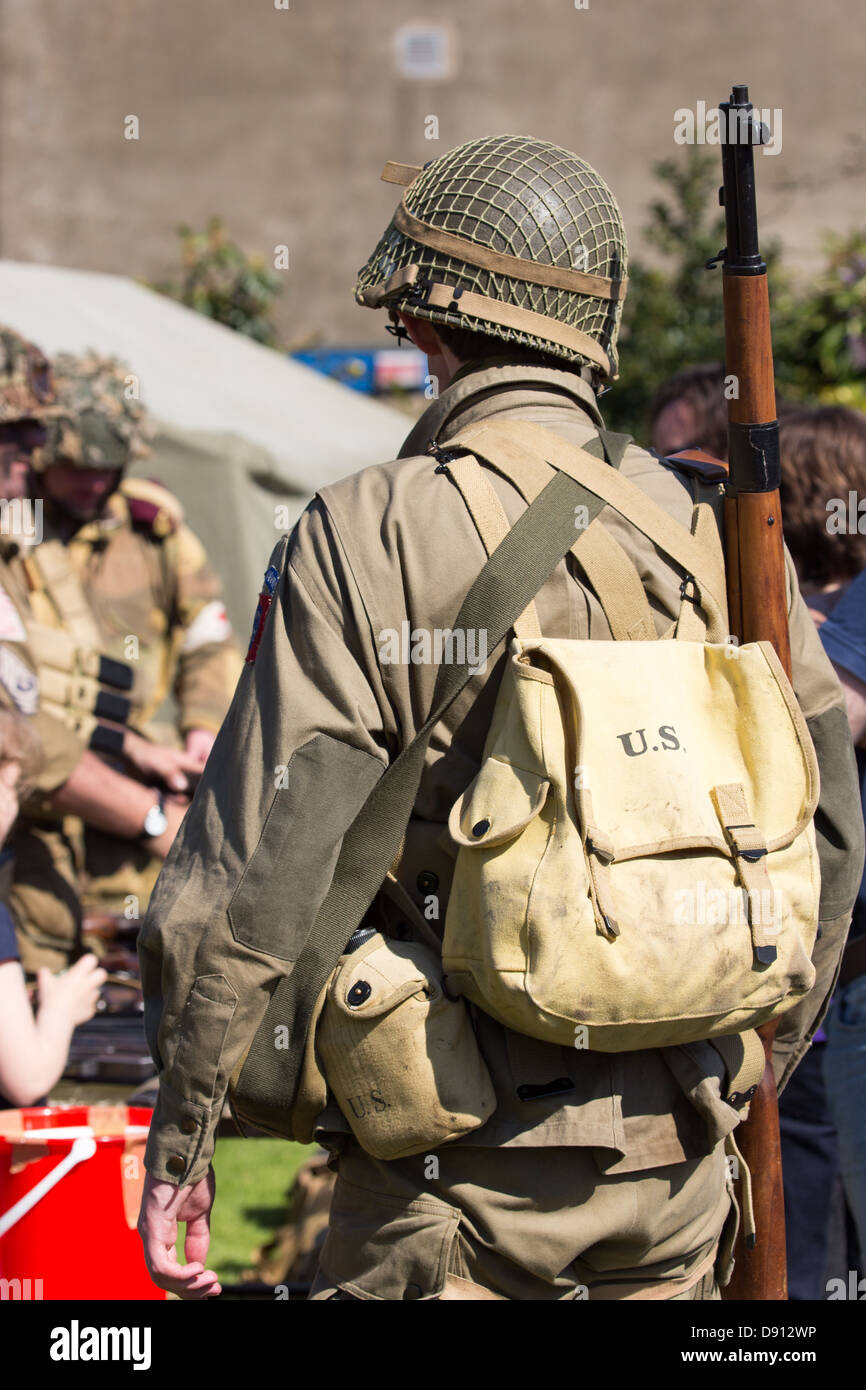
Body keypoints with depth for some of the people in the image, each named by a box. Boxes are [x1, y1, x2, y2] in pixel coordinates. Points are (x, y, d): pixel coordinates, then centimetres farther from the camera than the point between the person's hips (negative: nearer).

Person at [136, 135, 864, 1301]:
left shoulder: (368, 536, -9)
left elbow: (259, 865, -11)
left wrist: (181, 1130, -3)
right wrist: (746, 1091, 23)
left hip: (456, 1170, -5)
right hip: (670, 1163, 5)